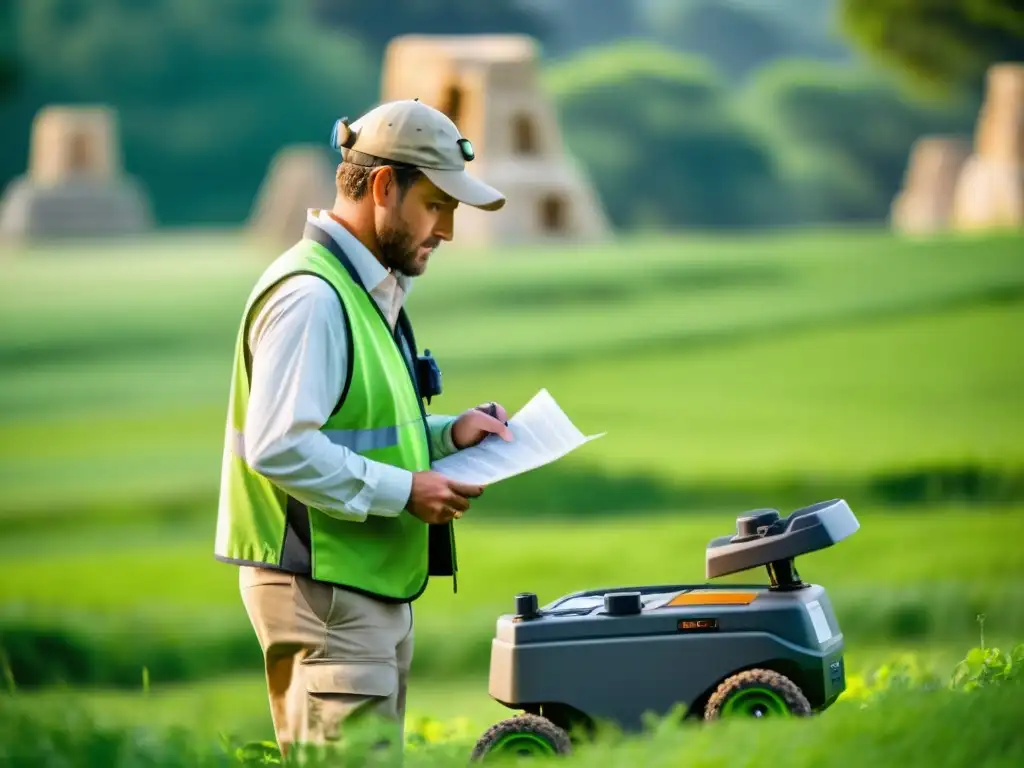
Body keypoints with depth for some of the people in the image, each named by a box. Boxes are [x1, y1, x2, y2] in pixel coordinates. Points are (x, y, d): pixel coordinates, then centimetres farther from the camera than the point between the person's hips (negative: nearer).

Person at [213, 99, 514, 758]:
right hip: (322, 587, -11)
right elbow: (276, 447, -24)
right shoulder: (310, 295, -17)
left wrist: (447, 433, 9)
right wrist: (403, 491, -20)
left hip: (373, 586, 11)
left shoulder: (372, 289, 17)